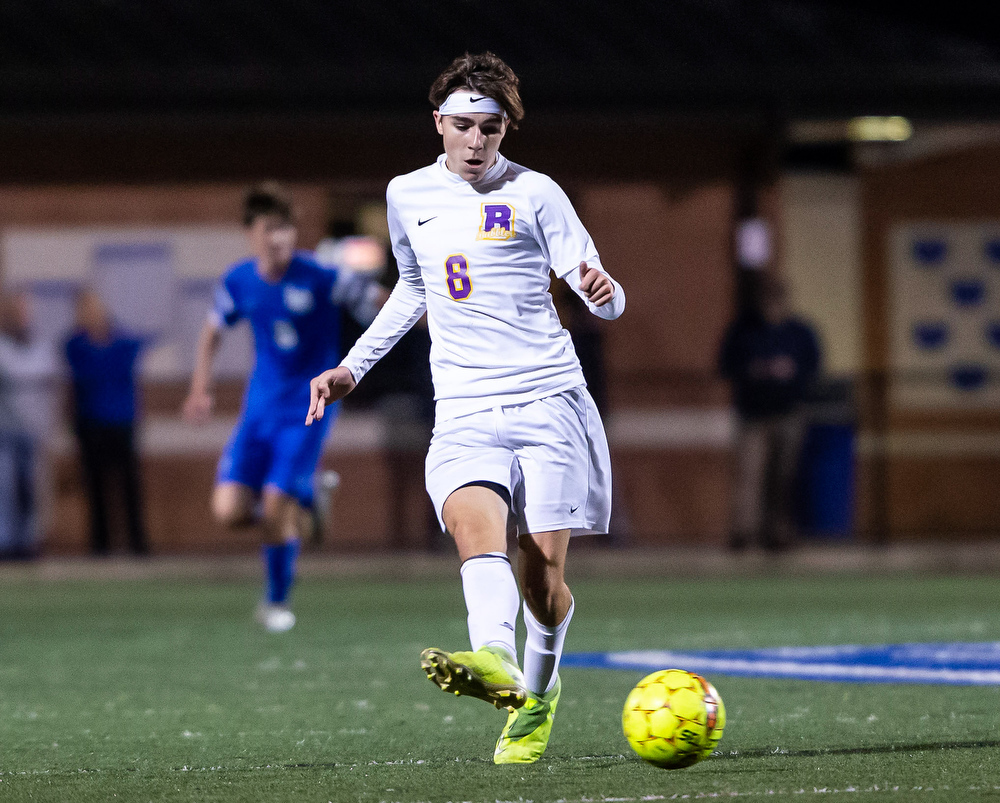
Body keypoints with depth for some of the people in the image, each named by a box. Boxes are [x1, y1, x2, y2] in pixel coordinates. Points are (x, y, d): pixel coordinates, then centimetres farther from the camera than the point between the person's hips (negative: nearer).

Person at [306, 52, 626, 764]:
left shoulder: (534, 194, 1)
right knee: (476, 524, -28)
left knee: (543, 576, -4)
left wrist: (603, 292, -26)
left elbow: (599, 292, -2)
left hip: (549, 401, -2)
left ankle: (539, 690, 25)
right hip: (464, 411, 2)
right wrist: (354, 367, 27)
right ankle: (495, 665, -53)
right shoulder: (408, 196, 13)